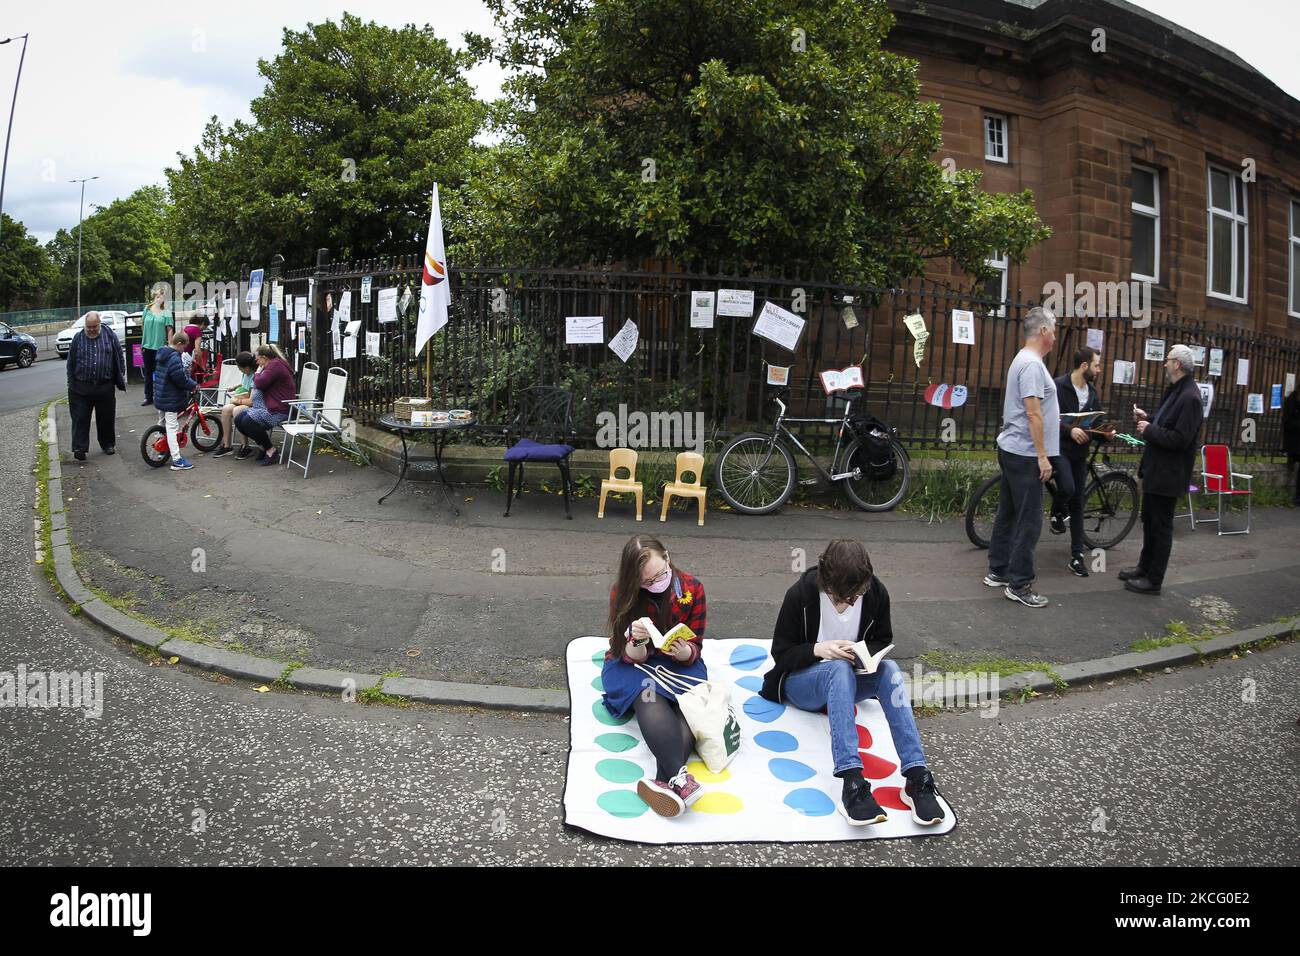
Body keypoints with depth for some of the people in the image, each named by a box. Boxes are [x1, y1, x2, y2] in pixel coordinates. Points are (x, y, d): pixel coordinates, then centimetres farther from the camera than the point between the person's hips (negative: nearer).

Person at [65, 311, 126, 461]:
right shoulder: (78, 338, 4)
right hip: (81, 387, 0)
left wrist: (121, 379, 9)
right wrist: (71, 384, 7)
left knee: (107, 418, 9)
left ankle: (108, 444, 24)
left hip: (105, 386, 0)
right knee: (80, 418, -3)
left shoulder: (110, 336, 3)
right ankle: (79, 448, -2)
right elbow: (71, 363, 9)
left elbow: (119, 359, 9)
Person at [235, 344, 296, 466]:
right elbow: (257, 385, 22)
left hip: (279, 410, -11)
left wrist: (258, 372, -2)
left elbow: (260, 383, -20)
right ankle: (265, 446, 9)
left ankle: (271, 450, -8)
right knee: (238, 420, 3)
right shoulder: (273, 365, 21)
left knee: (247, 422, -21)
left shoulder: (275, 365, -13)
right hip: (269, 406, 11)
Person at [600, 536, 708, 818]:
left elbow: (695, 649, -4)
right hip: (632, 665, -1)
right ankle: (678, 777, -53)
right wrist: (638, 641, -35)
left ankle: (666, 780, -52)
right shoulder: (622, 593, -12)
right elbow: (630, 656, -11)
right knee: (648, 694, -36)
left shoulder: (692, 588, -8)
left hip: (679, 664, 1)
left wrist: (683, 652, -28)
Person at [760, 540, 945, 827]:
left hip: (846, 682, 3)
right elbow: (781, 653, -10)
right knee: (839, 668, -38)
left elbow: (883, 641, 6)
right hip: (800, 682, -3)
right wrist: (818, 649, -29)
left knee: (889, 669, -30)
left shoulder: (876, 593, -8)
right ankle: (852, 781, -49)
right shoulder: (801, 594, -17)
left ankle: (916, 777, -37)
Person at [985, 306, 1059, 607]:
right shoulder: (1032, 364, -17)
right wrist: (1042, 456, -21)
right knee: (1029, 520, -6)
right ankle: (1019, 584, 0)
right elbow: (1033, 413, -21)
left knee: (1008, 514, 15)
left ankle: (998, 571, 23)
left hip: (1011, 450, 11)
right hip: (1026, 454, -11)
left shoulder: (1024, 360, 15)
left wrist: (1054, 416, 35)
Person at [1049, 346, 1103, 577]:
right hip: (1058, 447, -6)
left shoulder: (1093, 393, 10)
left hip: (1079, 452, 6)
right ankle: (1057, 513, 6)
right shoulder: (1058, 387, -11)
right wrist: (1070, 430, -28)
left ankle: (1077, 556, 11)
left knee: (1077, 503, 6)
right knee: (1067, 488, -30)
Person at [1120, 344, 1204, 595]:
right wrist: (1147, 419, 4)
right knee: (1149, 521, 20)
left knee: (1161, 526, 1)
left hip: (1168, 473, -10)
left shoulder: (1189, 398, -20)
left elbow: (1179, 439, -26)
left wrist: (1149, 429, -17)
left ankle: (1154, 580, 10)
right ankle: (1145, 567, 33)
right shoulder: (1174, 391, 11)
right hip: (1156, 468, 10)